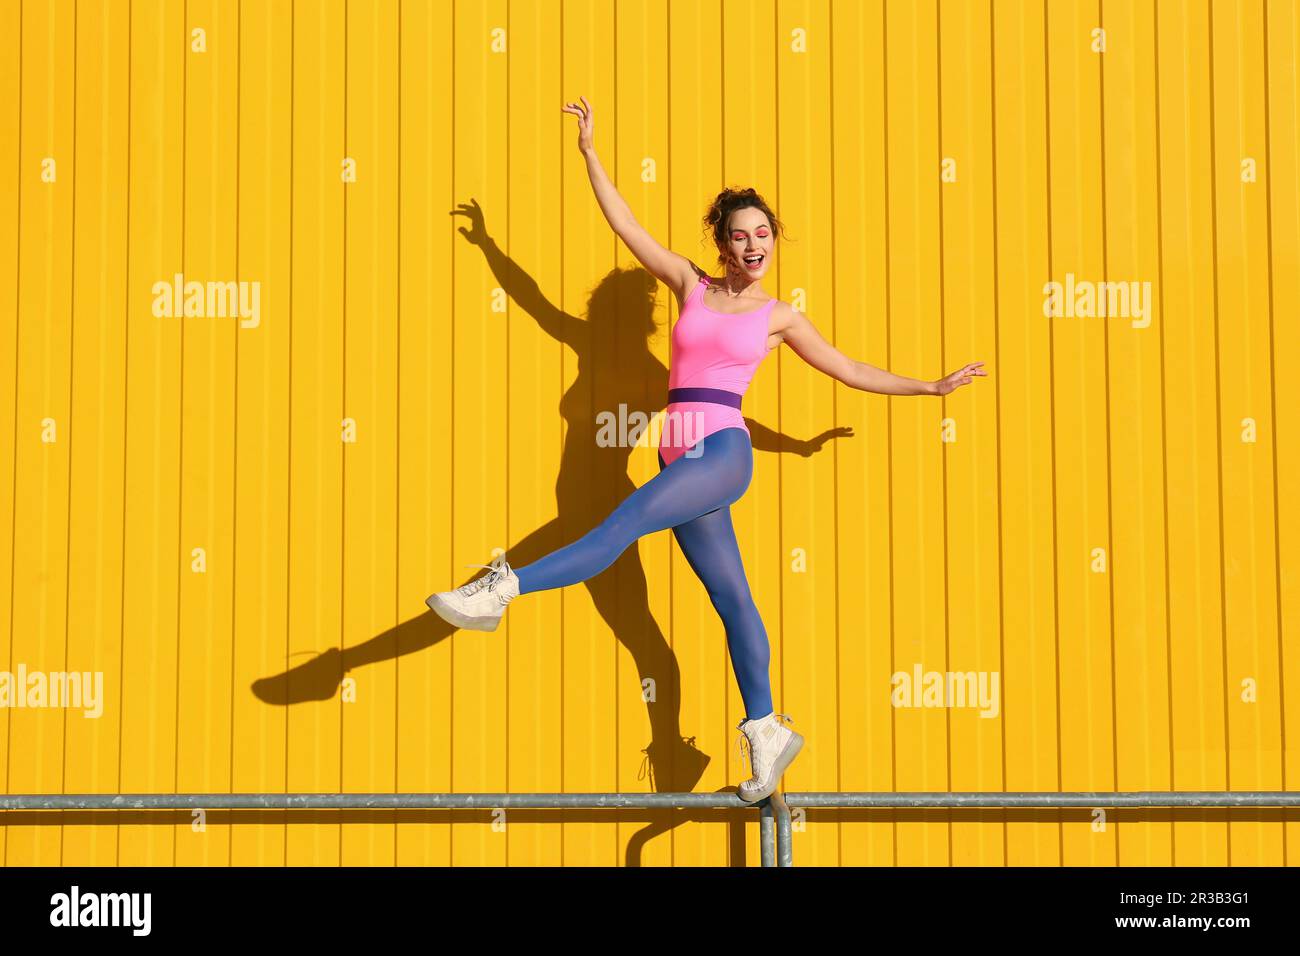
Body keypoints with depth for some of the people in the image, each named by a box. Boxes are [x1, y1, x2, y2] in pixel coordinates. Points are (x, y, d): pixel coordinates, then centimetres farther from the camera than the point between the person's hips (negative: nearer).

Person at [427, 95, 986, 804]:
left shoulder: (777, 318, 9)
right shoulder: (691, 285, 13)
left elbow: (850, 370, 19)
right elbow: (624, 224, 13)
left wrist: (927, 387, 18)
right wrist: (589, 151, 11)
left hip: (724, 452, -3)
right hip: (679, 454, 3)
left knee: (630, 519, -27)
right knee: (731, 598, 4)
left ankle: (501, 590, -36)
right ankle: (766, 732, 9)